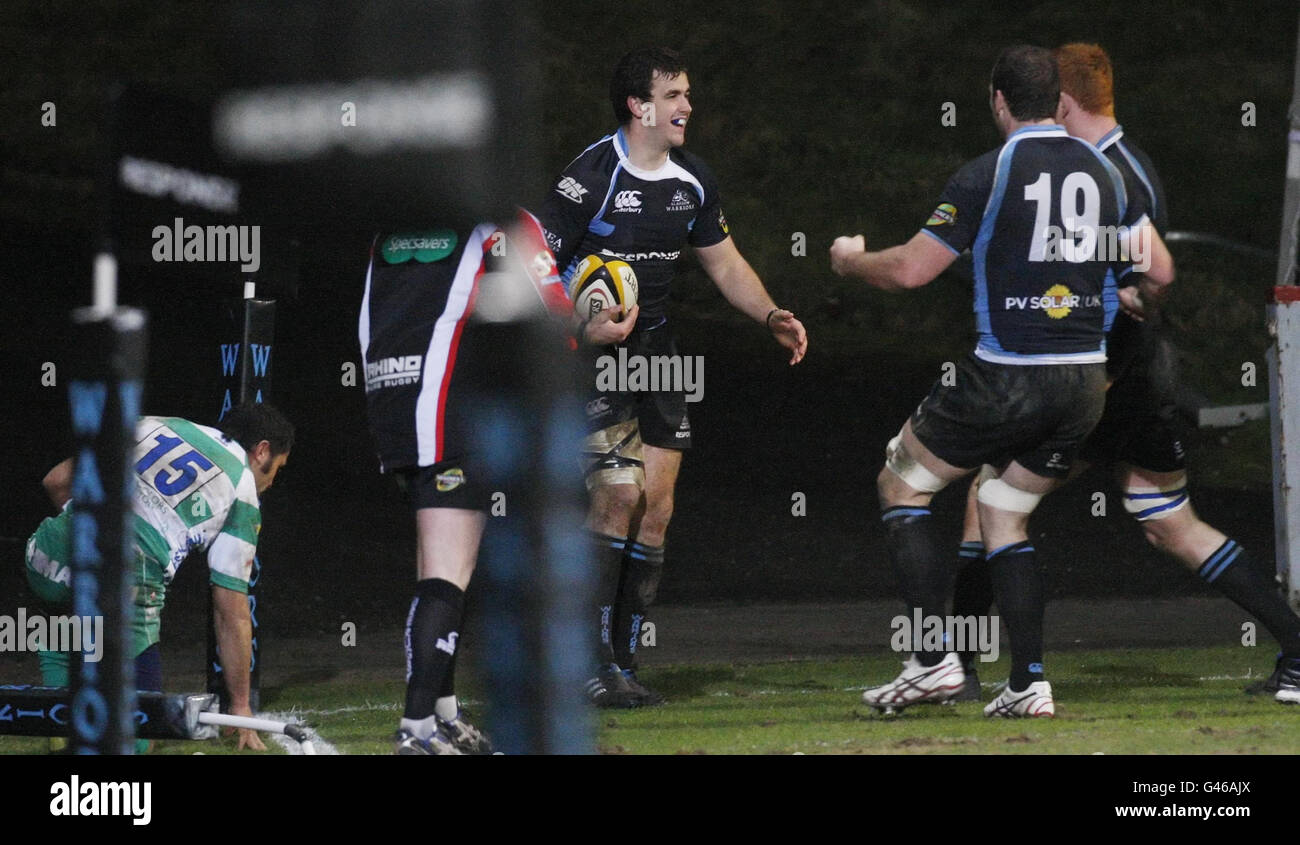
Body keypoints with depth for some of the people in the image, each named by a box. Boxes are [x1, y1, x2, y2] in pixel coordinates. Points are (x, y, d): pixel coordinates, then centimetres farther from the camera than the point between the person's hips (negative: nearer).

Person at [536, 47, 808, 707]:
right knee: (619, 494, -16)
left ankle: (623, 661, 8)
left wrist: (772, 317, 3)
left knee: (657, 505, 1)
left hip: (654, 344, 7)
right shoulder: (592, 176, -15)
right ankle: (591, 663, -10)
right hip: (592, 352, -7)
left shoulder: (692, 181, 7)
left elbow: (725, 263, 18)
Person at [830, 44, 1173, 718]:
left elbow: (910, 270, -10)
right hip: (1086, 383, 6)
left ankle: (934, 660, 4)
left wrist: (849, 259, 10)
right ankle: (1029, 683, 8)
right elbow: (1159, 271, 10)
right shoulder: (1103, 171, 6)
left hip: (1005, 381, -6)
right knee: (1003, 517, 20)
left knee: (901, 485, 13)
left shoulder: (987, 175, -10)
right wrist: (1121, 312, 32)